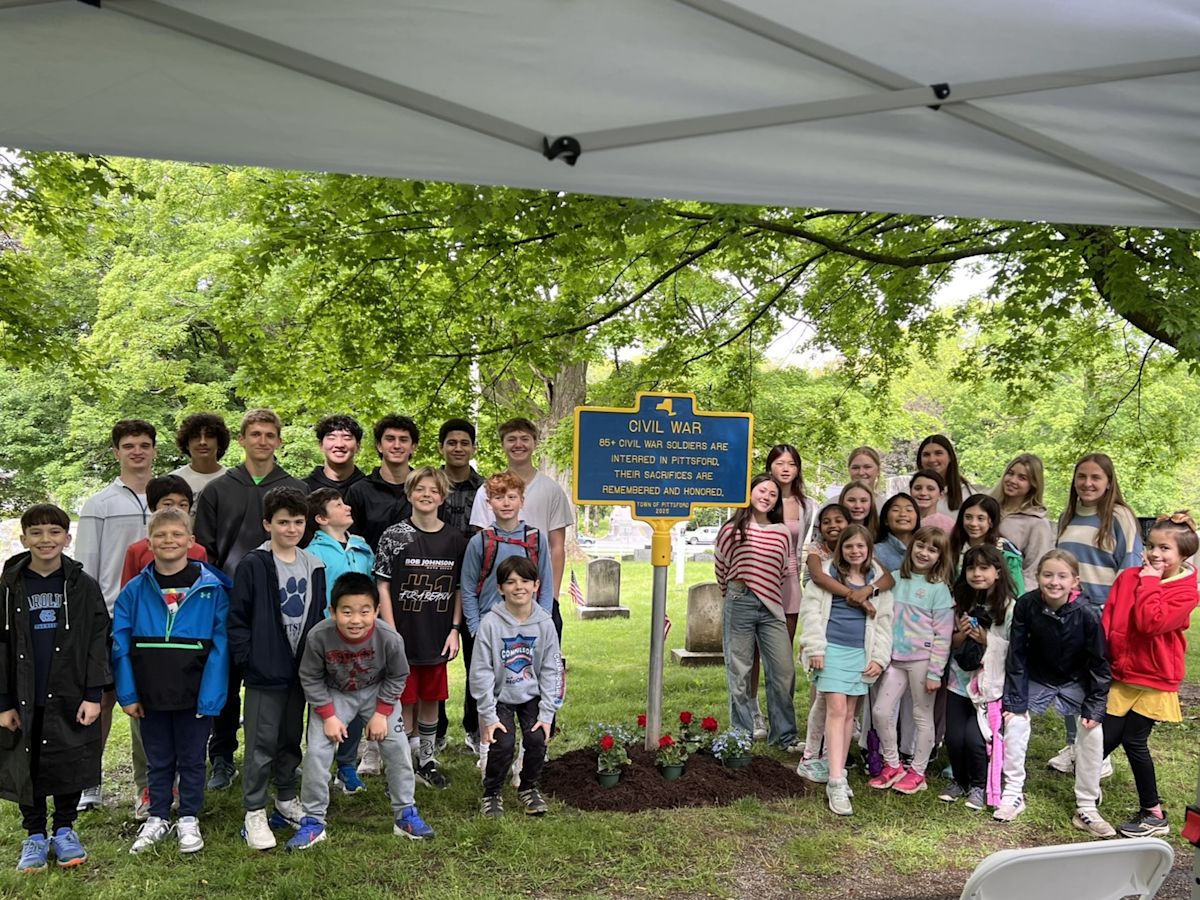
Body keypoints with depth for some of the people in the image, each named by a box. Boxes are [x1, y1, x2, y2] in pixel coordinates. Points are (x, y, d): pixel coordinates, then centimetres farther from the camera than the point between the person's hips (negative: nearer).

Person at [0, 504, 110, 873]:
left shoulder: (83, 586, -2)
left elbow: (97, 642, -2)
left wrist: (93, 694, -7)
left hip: (71, 697, -1)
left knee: (71, 763, 7)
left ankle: (64, 830, 26)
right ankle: (35, 835, 24)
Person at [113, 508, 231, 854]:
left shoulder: (212, 587, -8)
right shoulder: (135, 590, -1)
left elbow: (220, 644, -9)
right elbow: (120, 644, 1)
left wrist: (211, 696, -14)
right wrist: (127, 694, -4)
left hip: (195, 694, -2)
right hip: (151, 695, 2)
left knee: (192, 759, 11)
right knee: (158, 760, 17)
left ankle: (189, 820, 27)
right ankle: (157, 818, 32)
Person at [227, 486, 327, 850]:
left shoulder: (313, 566, 8)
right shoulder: (253, 565, -9)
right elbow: (237, 618, -8)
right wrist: (247, 659, -13)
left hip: (300, 669, 5)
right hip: (265, 670, -5)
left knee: (292, 738, 16)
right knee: (262, 742, 0)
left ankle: (287, 800, 31)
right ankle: (254, 813, 11)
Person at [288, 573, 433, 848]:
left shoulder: (389, 638, -31)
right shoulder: (318, 637, -32)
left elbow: (397, 677, -10)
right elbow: (310, 678, -14)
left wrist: (381, 713, -13)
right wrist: (328, 716, -16)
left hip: (377, 693, 0)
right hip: (333, 695, 0)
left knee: (398, 748, -3)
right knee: (316, 753, -9)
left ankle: (405, 814, 14)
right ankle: (313, 821, 8)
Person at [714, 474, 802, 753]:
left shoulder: (782, 533, 8)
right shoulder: (732, 530, 0)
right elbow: (720, 566, 12)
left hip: (771, 607, 3)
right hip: (740, 605, -2)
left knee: (784, 672, 2)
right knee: (739, 673, 4)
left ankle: (784, 735, 15)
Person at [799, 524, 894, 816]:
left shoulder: (878, 579, 11)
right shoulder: (826, 572, 3)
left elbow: (884, 620, 12)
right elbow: (810, 607, -2)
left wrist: (880, 657, 4)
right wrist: (815, 647, -9)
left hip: (861, 652, 3)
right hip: (832, 648, -3)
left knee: (849, 712, 9)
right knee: (836, 709, -10)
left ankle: (839, 774, 19)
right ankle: (836, 783, -12)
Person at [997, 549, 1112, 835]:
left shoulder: (1087, 614, -26)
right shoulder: (1026, 605, -23)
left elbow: (1100, 663, -15)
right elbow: (1016, 654, -14)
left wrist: (1095, 707, -17)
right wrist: (1015, 700, -13)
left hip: (1076, 683, -1)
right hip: (1036, 679, 1)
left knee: (1092, 732, -12)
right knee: (1015, 721, -12)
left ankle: (1086, 808, 2)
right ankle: (1013, 794, 5)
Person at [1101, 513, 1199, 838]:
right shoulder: (1128, 577, 2)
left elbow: (1150, 622, -26)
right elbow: (1107, 621, 3)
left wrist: (1149, 583, -18)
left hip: (1153, 681, -4)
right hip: (1121, 675, 4)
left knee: (1134, 741, 0)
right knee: (1108, 736, 3)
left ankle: (1153, 814, 15)